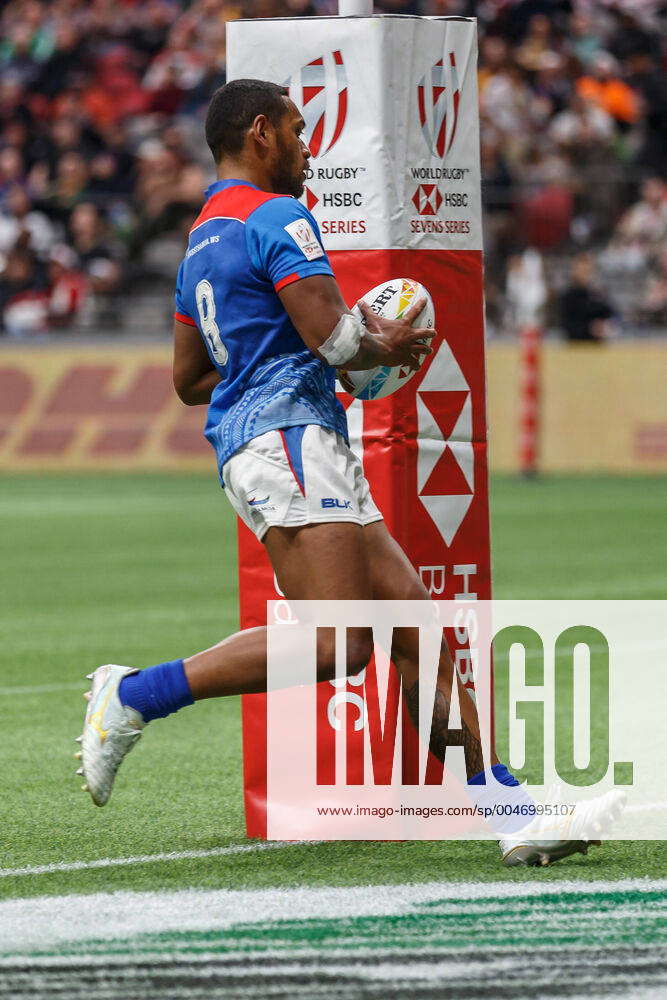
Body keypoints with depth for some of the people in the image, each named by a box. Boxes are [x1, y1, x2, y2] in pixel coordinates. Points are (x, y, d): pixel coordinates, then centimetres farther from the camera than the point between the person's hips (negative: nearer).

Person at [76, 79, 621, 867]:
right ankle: (132, 697, -16)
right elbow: (329, 335, -15)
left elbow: (189, 379, 28)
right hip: (286, 436, -10)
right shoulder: (278, 217, -6)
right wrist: (388, 348, 4)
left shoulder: (202, 241, 24)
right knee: (337, 643, -21)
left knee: (415, 622, 3)